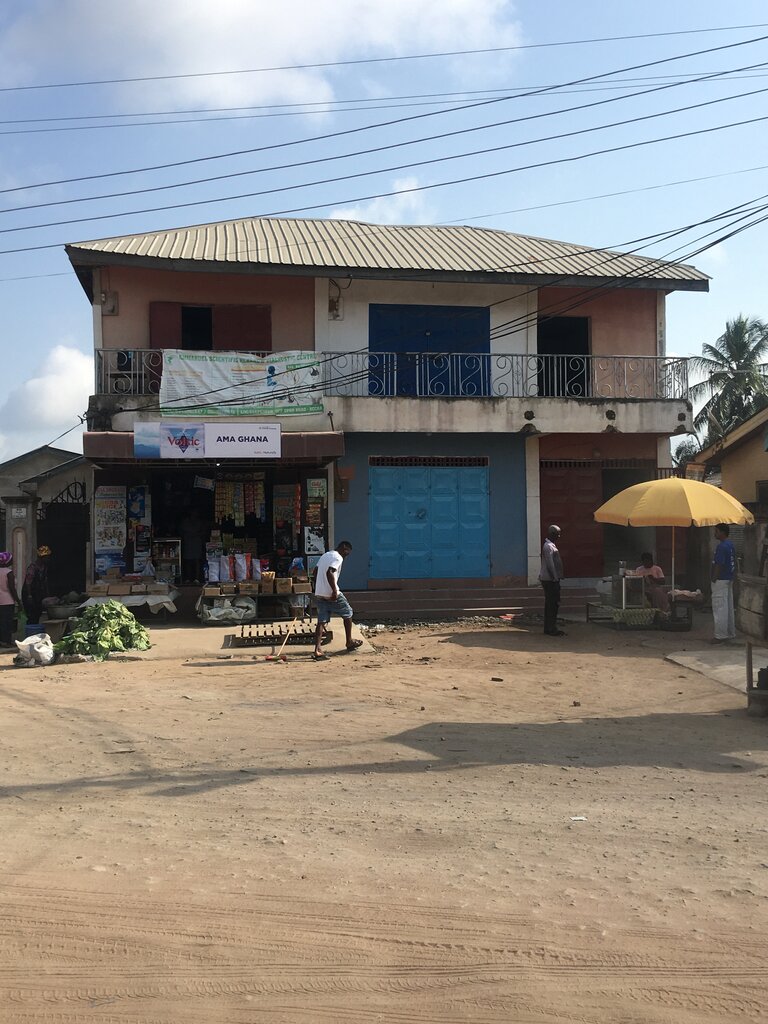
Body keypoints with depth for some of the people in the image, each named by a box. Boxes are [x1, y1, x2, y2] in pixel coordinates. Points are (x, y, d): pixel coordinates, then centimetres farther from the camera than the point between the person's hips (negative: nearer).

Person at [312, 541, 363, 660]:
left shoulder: (325, 555, 17)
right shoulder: (338, 558, -11)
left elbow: (316, 572, 19)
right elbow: (329, 573, -25)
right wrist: (335, 591, -24)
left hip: (319, 595, 8)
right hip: (332, 595, -7)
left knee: (321, 621, 5)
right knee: (348, 614, 15)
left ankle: (318, 651, -7)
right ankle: (349, 642, 25)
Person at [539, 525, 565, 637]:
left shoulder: (551, 545, 18)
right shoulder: (549, 547, -15)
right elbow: (550, 565, -21)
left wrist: (556, 578, 20)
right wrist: (555, 579, -20)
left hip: (551, 580, 10)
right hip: (550, 580, -10)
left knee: (552, 604, 12)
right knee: (551, 604, -8)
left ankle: (550, 628, 17)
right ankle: (551, 629, -6)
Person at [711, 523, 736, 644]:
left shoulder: (721, 546, -19)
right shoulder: (731, 545, 12)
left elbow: (719, 565, -22)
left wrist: (714, 580, -17)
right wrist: (732, 577, 21)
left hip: (721, 580, -10)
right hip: (729, 579, 10)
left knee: (719, 608, -6)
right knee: (729, 607, 15)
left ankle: (720, 635, -4)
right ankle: (731, 633, 22)